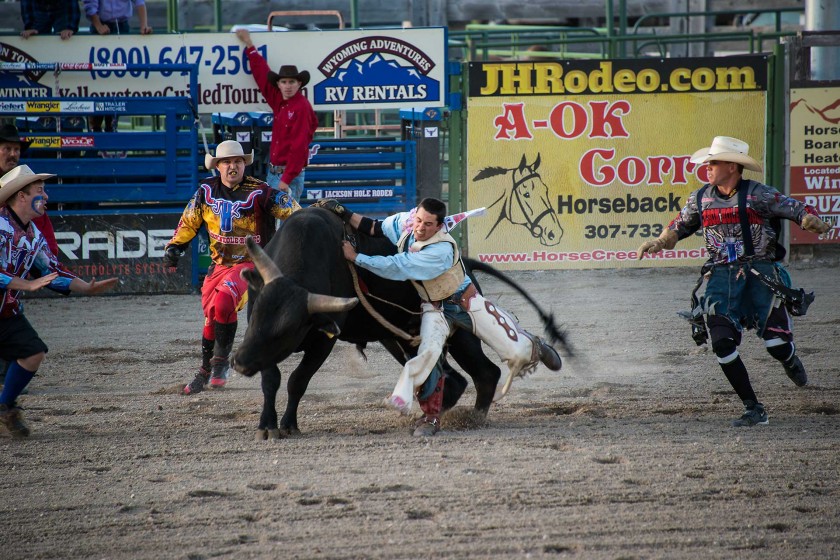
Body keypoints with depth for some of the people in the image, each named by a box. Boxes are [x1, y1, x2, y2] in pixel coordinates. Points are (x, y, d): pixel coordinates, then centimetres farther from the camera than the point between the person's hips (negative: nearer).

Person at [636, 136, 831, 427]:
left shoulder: (757, 194, -7)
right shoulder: (700, 198, 8)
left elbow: (796, 209, -7)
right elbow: (680, 225, 24)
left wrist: (810, 220, -28)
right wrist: (660, 242, 6)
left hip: (761, 274, -4)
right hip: (722, 277, 4)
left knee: (776, 344, -12)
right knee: (722, 344, -12)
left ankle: (790, 361, 30)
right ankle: (753, 410, -2)